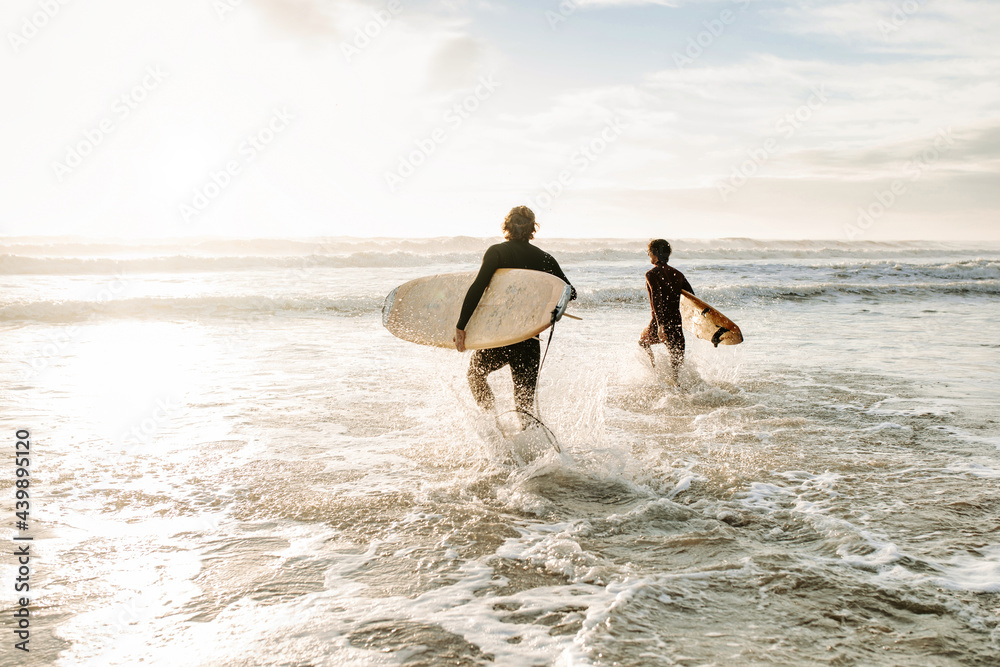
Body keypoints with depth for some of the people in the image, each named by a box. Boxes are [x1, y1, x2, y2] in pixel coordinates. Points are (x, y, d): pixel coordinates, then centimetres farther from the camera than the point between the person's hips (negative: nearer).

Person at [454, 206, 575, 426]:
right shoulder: (544, 258, 4)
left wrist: (461, 326, -16)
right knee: (525, 399, 16)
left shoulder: (497, 252, -5)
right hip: (530, 341, 3)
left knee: (475, 374, 26)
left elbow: (477, 288, -17)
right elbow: (570, 293, 7)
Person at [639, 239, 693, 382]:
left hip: (660, 322, -4)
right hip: (677, 323, 4)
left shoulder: (652, 274, -8)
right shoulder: (677, 274, 10)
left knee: (643, 341, 29)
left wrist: (660, 325, -26)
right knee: (677, 365, 9)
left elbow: (657, 299, -21)